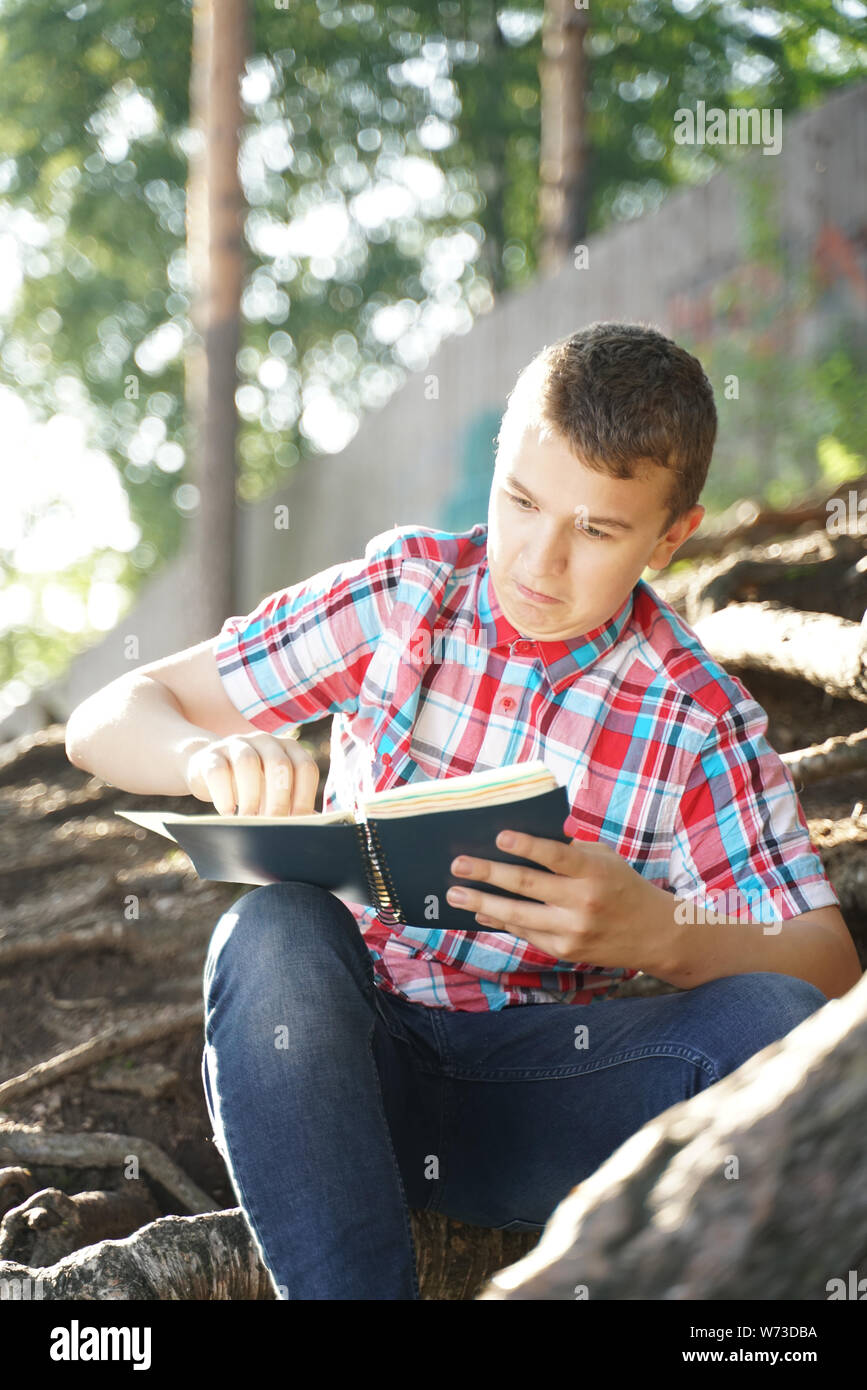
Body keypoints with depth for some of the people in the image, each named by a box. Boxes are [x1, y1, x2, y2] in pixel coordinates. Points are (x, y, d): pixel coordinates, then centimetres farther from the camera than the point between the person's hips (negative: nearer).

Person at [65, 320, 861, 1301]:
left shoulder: (698, 717, 0)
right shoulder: (401, 595, 0)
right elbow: (106, 722, -1)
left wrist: (658, 933, -31)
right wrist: (210, 758, -27)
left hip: (534, 1099, 0)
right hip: (337, 1065, 0)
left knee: (770, 1022, -27)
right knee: (272, 932, -33)